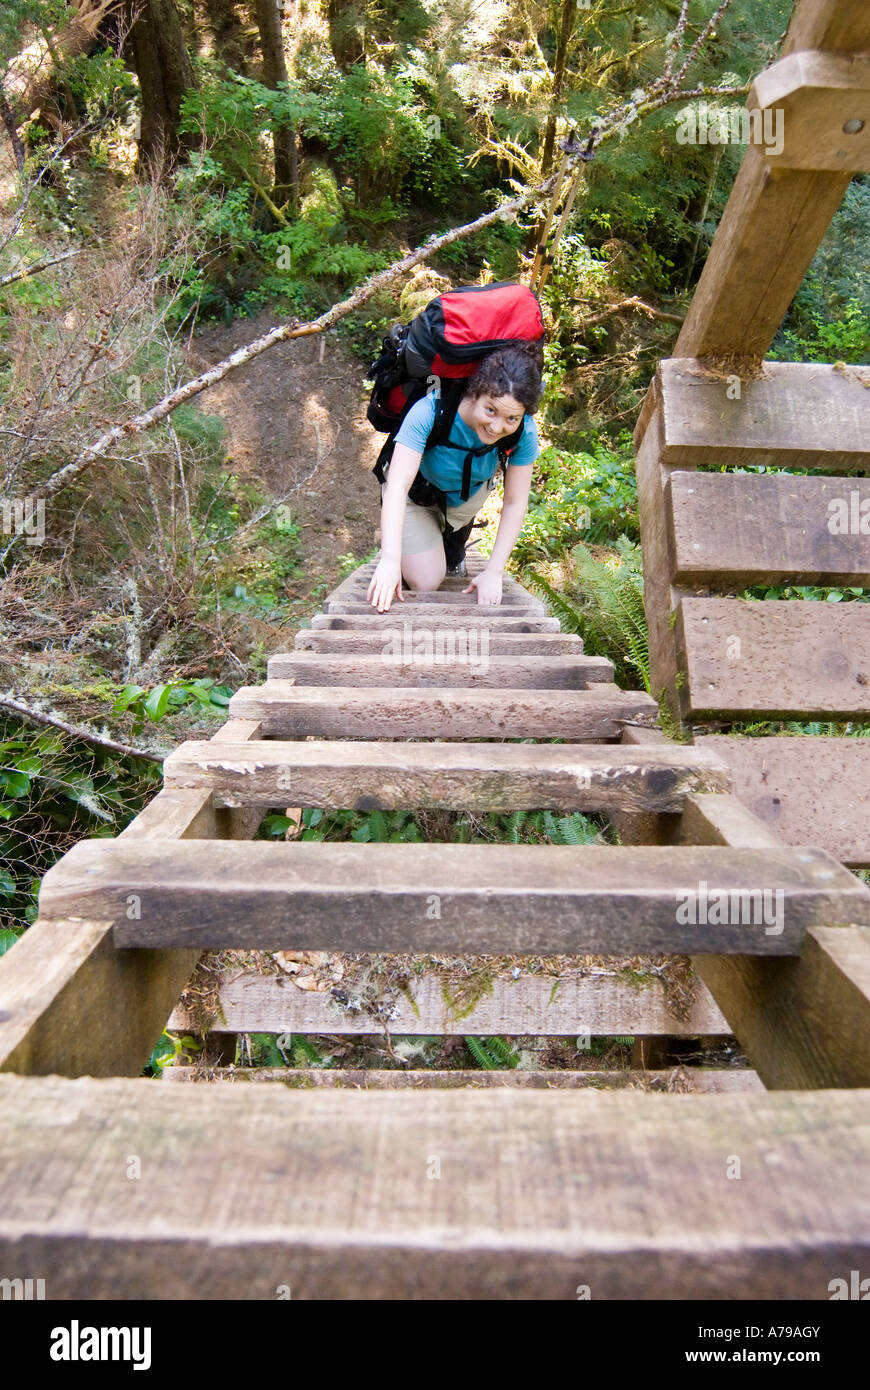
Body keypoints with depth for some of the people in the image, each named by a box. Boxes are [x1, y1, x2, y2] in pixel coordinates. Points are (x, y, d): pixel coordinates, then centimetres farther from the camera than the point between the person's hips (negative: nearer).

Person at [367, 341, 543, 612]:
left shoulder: (524, 433, -30)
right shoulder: (430, 412, -41)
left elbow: (515, 503, -22)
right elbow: (397, 487, -45)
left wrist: (494, 572, -25)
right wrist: (390, 559, -55)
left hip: (467, 496, 3)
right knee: (425, 581, -7)